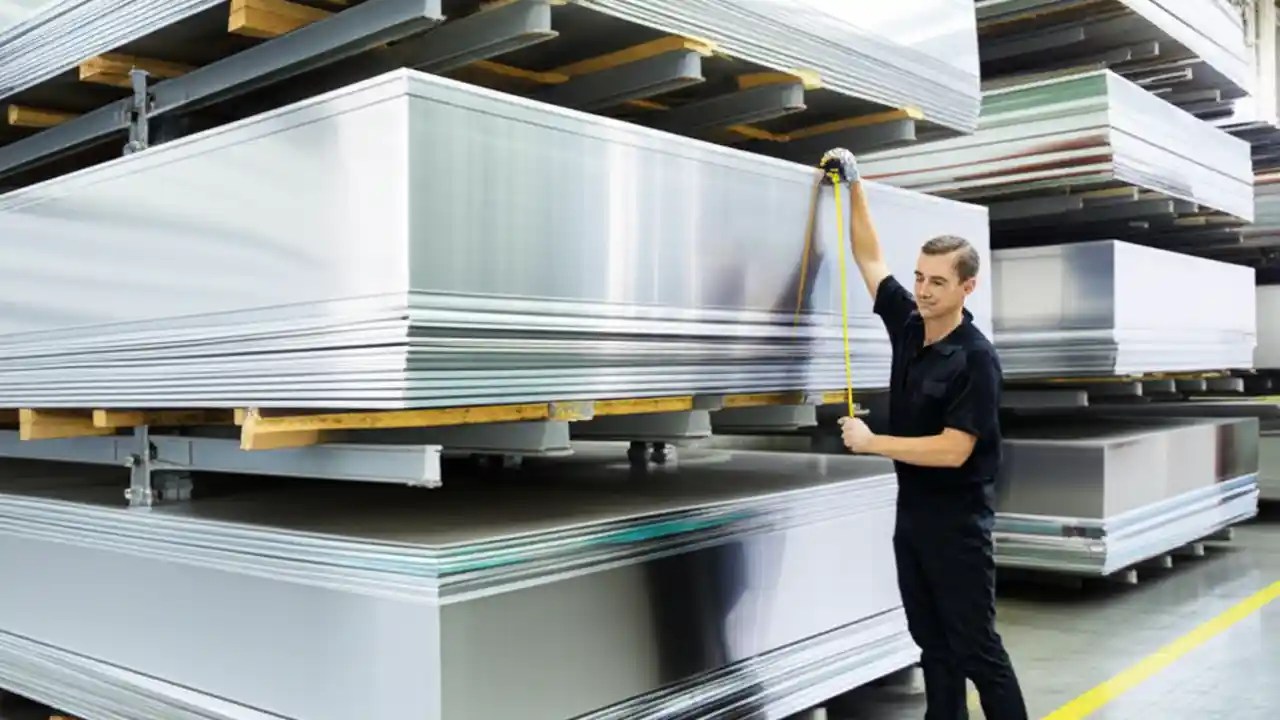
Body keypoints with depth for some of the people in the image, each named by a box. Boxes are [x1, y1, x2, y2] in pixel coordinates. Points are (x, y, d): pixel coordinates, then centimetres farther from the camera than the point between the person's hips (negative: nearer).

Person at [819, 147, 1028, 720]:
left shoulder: (976, 358, -19)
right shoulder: (907, 324, 1)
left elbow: (952, 451, -23)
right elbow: (869, 258, 10)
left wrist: (871, 443, -19)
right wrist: (855, 186, 5)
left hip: (958, 521, -7)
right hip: (911, 512, 7)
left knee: (975, 646, 0)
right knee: (932, 643, 14)